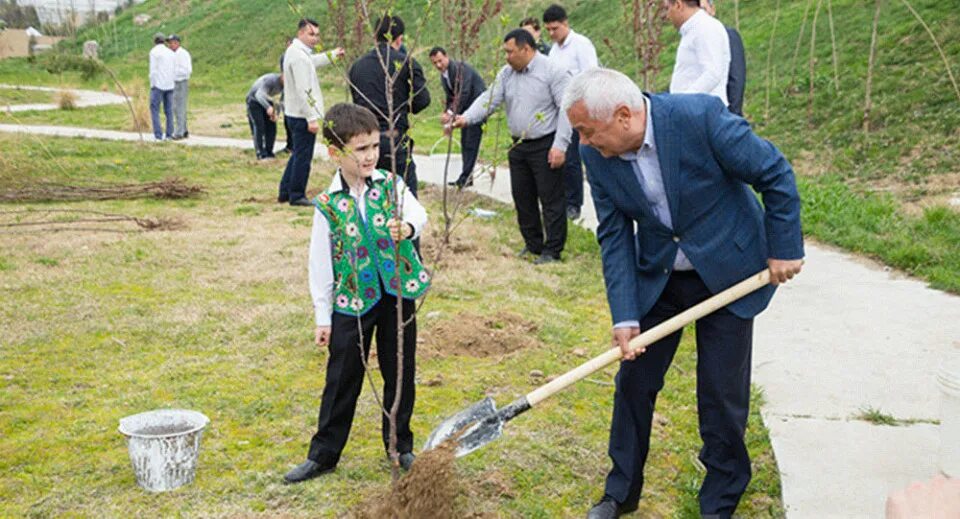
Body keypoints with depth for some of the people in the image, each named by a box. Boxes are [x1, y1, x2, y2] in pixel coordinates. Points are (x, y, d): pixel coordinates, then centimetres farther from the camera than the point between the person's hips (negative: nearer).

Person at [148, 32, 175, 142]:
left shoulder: (154, 52, -7)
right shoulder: (171, 52, 10)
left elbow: (153, 70, -13)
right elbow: (174, 70, 9)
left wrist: (152, 85, -7)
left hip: (158, 85, -5)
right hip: (170, 85, 5)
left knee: (155, 109, 1)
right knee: (169, 110, 9)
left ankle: (158, 134, -6)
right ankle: (169, 134, 6)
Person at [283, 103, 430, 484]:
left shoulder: (391, 184, -2)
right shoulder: (328, 205, -5)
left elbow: (418, 213, -20)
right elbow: (320, 265, 0)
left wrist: (407, 227, -45)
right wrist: (323, 317, 2)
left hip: (398, 292, 1)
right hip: (352, 300, -1)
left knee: (400, 375, 12)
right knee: (342, 381, 7)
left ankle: (401, 446, 31)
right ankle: (323, 455, 21)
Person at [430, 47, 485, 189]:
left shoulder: (460, 68, -19)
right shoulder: (443, 76, 9)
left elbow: (464, 93, -27)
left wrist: (451, 113, -30)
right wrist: (446, 113, -2)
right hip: (465, 109, 9)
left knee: (471, 142, -10)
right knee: (464, 143, 9)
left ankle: (466, 176, -9)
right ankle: (466, 177, 15)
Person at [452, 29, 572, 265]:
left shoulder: (553, 72, -12)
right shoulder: (506, 74, 8)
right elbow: (489, 99, 2)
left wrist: (560, 146, -19)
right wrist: (467, 118, -16)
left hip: (545, 146, -7)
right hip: (519, 146, 7)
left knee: (551, 199, -2)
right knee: (522, 197, 14)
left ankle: (552, 250, 8)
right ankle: (533, 244, 28)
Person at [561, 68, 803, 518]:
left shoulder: (700, 117, -28)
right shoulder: (596, 155, -13)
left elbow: (775, 174, -16)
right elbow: (614, 236, -8)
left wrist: (784, 249, -11)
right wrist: (624, 317, -13)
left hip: (728, 273, -4)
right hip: (656, 278, 4)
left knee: (722, 395, 3)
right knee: (633, 381, 9)